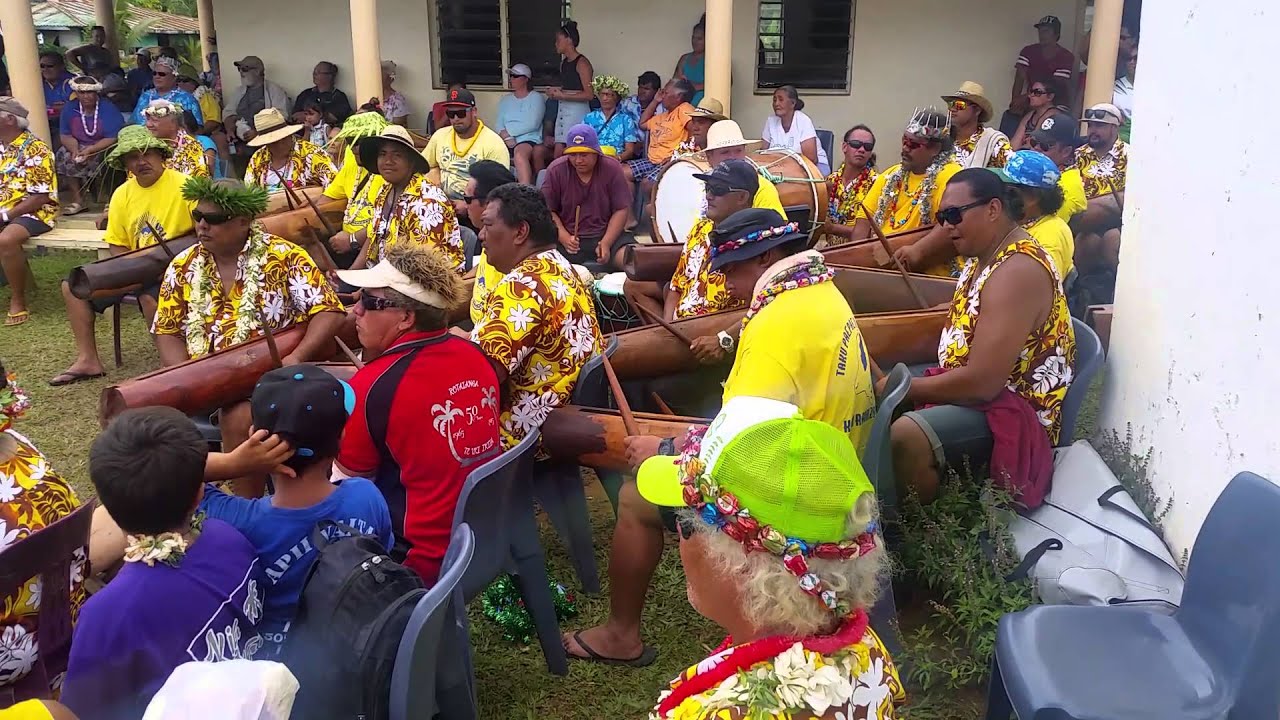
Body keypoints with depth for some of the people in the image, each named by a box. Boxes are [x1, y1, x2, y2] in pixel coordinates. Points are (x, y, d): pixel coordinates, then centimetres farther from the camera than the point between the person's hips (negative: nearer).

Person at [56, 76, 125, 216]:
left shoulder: (108, 110, -12)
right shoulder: (69, 109, 2)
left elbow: (113, 139, -19)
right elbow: (65, 136, 0)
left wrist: (89, 150, -29)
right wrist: (75, 150, -22)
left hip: (103, 149, -4)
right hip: (79, 147, 4)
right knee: (64, 155, -22)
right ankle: (77, 199, -20)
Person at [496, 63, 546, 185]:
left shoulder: (536, 98, 6)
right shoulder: (505, 100, 23)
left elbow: (533, 124, -7)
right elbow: (499, 124, 12)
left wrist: (508, 132, -6)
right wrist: (507, 137, -10)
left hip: (528, 140, -5)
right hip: (507, 142, 5)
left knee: (519, 153, -40)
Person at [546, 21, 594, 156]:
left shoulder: (581, 63, -9)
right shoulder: (563, 63, 15)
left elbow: (589, 95, -15)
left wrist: (562, 96, -15)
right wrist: (555, 91, 6)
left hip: (577, 111, -8)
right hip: (562, 110, 8)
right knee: (558, 154, 3)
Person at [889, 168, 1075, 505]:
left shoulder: (1017, 271, -24)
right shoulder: (986, 254, 8)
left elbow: (981, 383, -29)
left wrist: (903, 389, -17)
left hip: (1018, 405, -11)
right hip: (974, 384, 11)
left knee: (904, 440, -32)